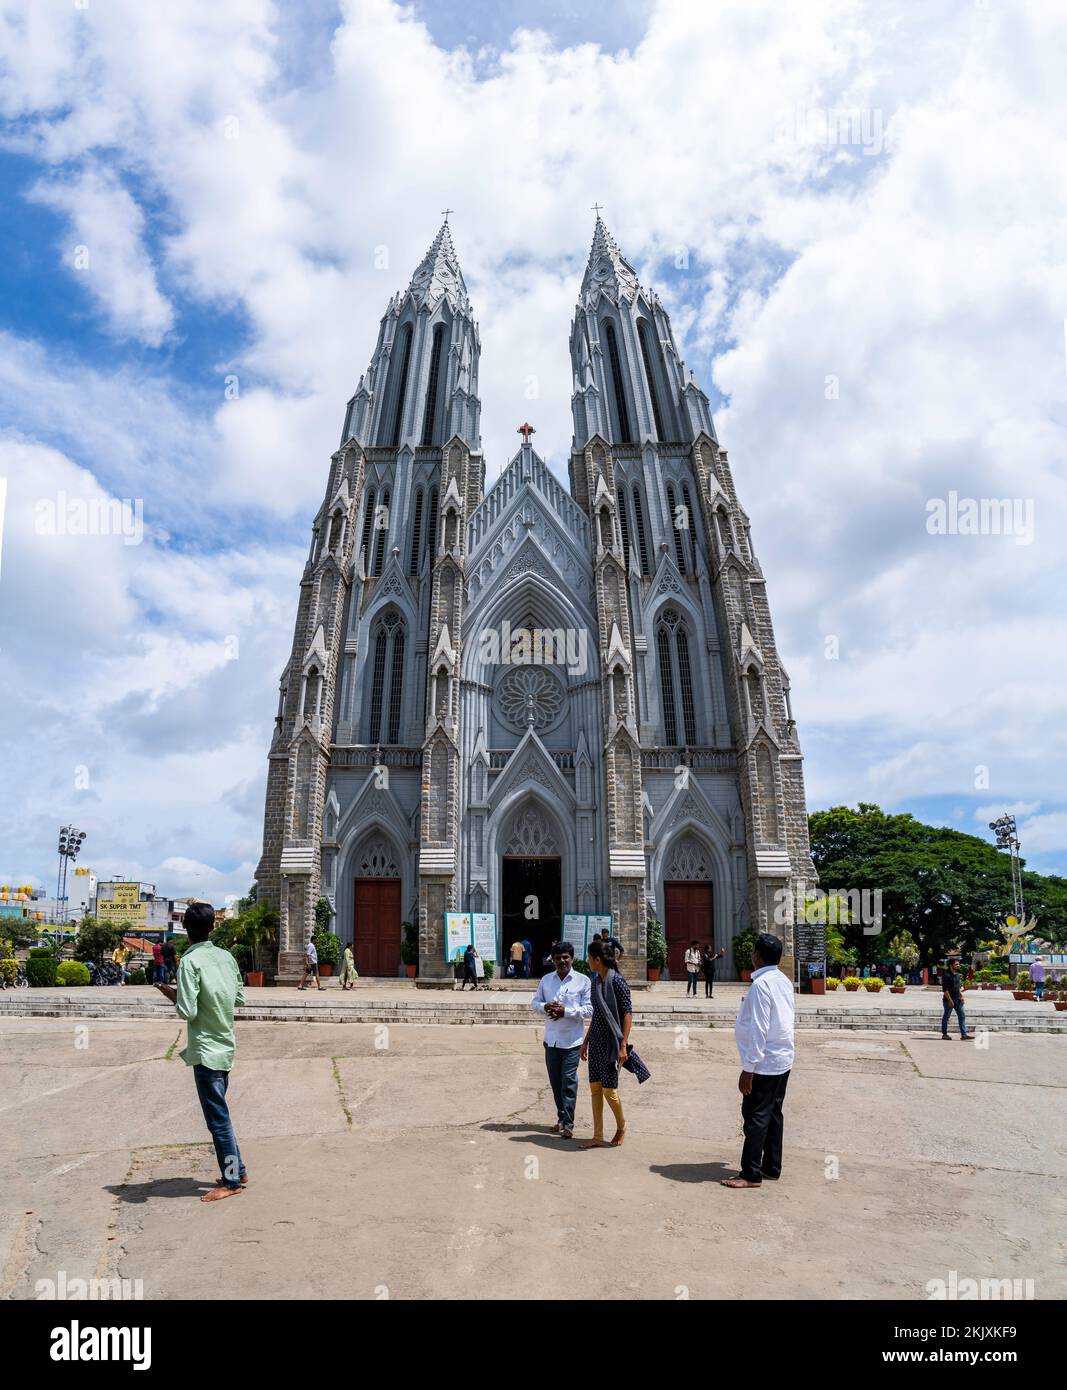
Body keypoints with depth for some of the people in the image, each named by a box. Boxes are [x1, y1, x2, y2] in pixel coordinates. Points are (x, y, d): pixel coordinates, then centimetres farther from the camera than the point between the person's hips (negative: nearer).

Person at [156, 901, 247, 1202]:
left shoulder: (190, 961, -16)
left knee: (217, 1117, 4)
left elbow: (187, 1012, -20)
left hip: (206, 1050, -7)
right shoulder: (226, 957, 3)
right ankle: (237, 1170, 29)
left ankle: (231, 1181, 14)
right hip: (225, 1046, 7)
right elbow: (240, 998, 9)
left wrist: (172, 994, -3)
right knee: (219, 1112, 21)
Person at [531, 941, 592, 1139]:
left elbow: (589, 1009, -8)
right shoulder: (545, 980, 6)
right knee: (555, 1081, 12)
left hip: (572, 1041, -4)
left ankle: (568, 1124, 4)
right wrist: (545, 1007, -12)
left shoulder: (583, 980, -6)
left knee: (569, 1081, -4)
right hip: (551, 1039, 4)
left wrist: (566, 1011, -18)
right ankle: (561, 1117, 27)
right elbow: (535, 1003, 10)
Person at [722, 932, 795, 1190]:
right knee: (773, 1114, 16)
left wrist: (748, 1069, -18)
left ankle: (751, 1174, 7)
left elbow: (758, 1030, -23)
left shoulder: (761, 985, -21)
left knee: (755, 1117, 0)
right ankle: (772, 1168, 25)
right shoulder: (784, 981, 5)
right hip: (783, 1060, 9)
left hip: (764, 1063, -9)